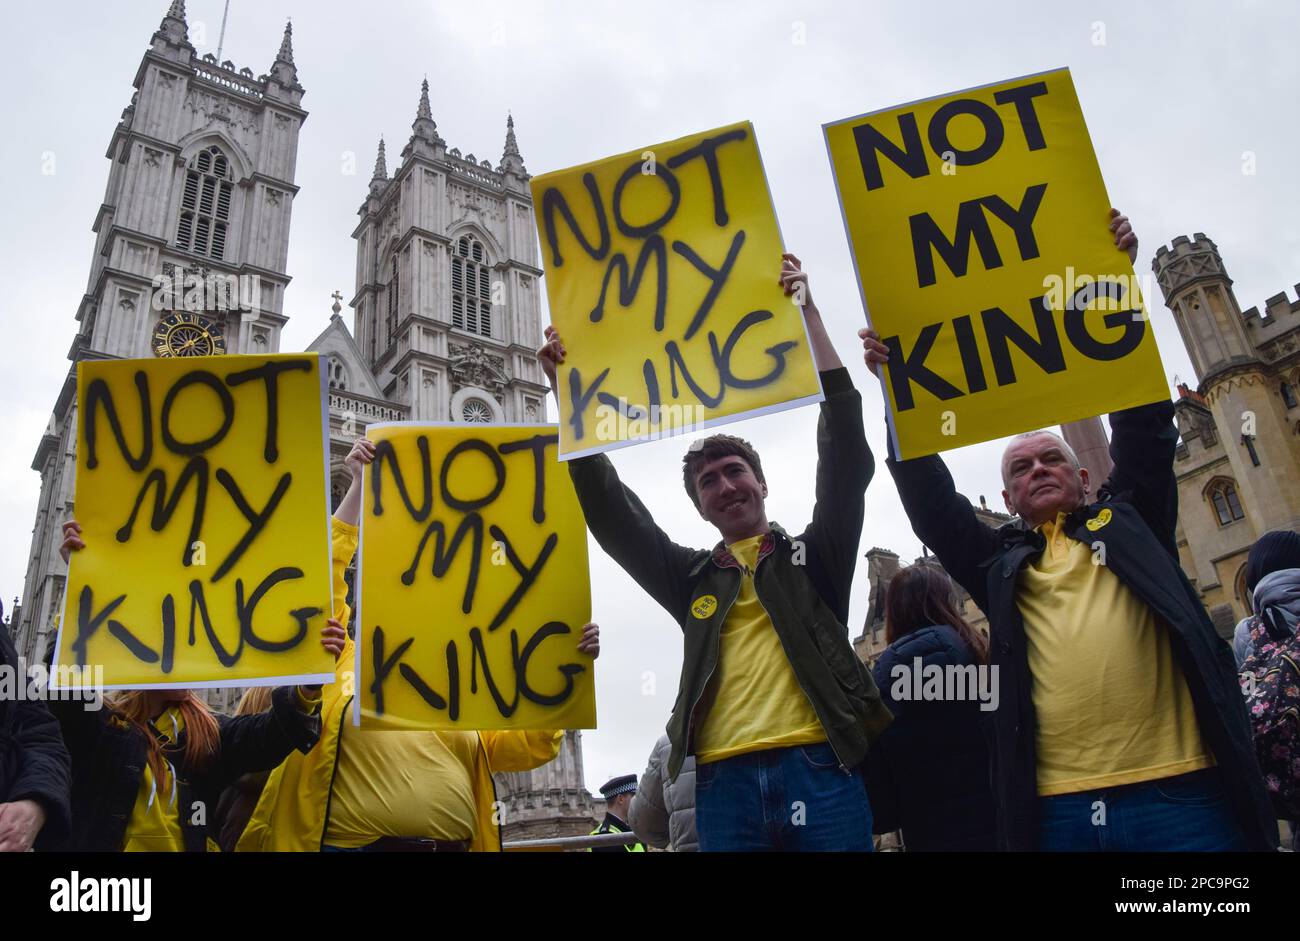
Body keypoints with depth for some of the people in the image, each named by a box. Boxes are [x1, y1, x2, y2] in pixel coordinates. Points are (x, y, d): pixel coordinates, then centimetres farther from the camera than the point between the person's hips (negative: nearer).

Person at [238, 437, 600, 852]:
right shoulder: (341, 666, 5)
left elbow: (533, 745, 4)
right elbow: (323, 574, -2)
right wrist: (359, 484, -2)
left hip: (451, 847, 4)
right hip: (355, 845, -3)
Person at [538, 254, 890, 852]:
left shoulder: (816, 556, 14)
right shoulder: (693, 578, 19)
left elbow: (847, 458, 3)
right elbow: (610, 512, 13)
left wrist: (808, 314, -1)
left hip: (820, 771, -2)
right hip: (724, 783, 2)